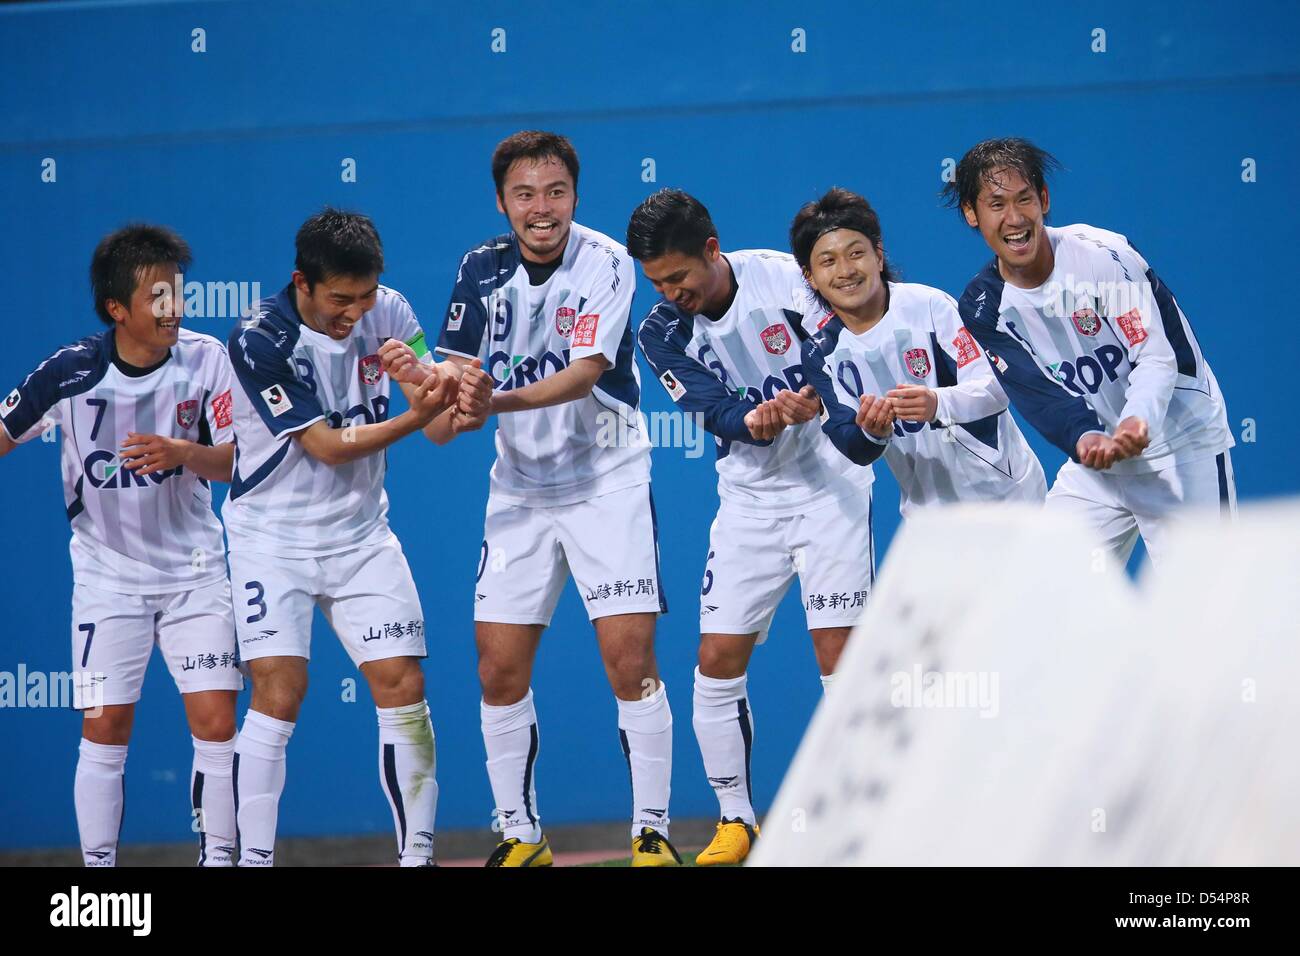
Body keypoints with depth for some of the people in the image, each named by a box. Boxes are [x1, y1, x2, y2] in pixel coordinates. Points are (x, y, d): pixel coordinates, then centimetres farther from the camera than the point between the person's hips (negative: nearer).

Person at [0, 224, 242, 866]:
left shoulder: (206, 359, -9)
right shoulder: (71, 373, -13)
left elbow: (232, 460, -10)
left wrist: (182, 452, -28)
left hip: (194, 569, 1)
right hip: (107, 573, -1)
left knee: (216, 725, -6)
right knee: (104, 730, -2)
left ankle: (219, 858, 6)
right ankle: (98, 867, 9)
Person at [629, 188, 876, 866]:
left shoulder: (785, 276, -12)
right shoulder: (662, 334, -4)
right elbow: (716, 407, -16)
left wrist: (812, 398, -35)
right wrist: (754, 417, -39)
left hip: (829, 484, -3)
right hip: (749, 498, 3)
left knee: (839, 653, -9)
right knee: (717, 660, -2)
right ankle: (736, 817, 13)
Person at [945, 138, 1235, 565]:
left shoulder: (1104, 254, -18)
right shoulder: (984, 307, -5)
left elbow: (1159, 357, -19)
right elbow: (1038, 393, -14)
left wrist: (1138, 420, -40)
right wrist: (1084, 438, -37)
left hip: (1180, 449, -5)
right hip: (1098, 461, 5)